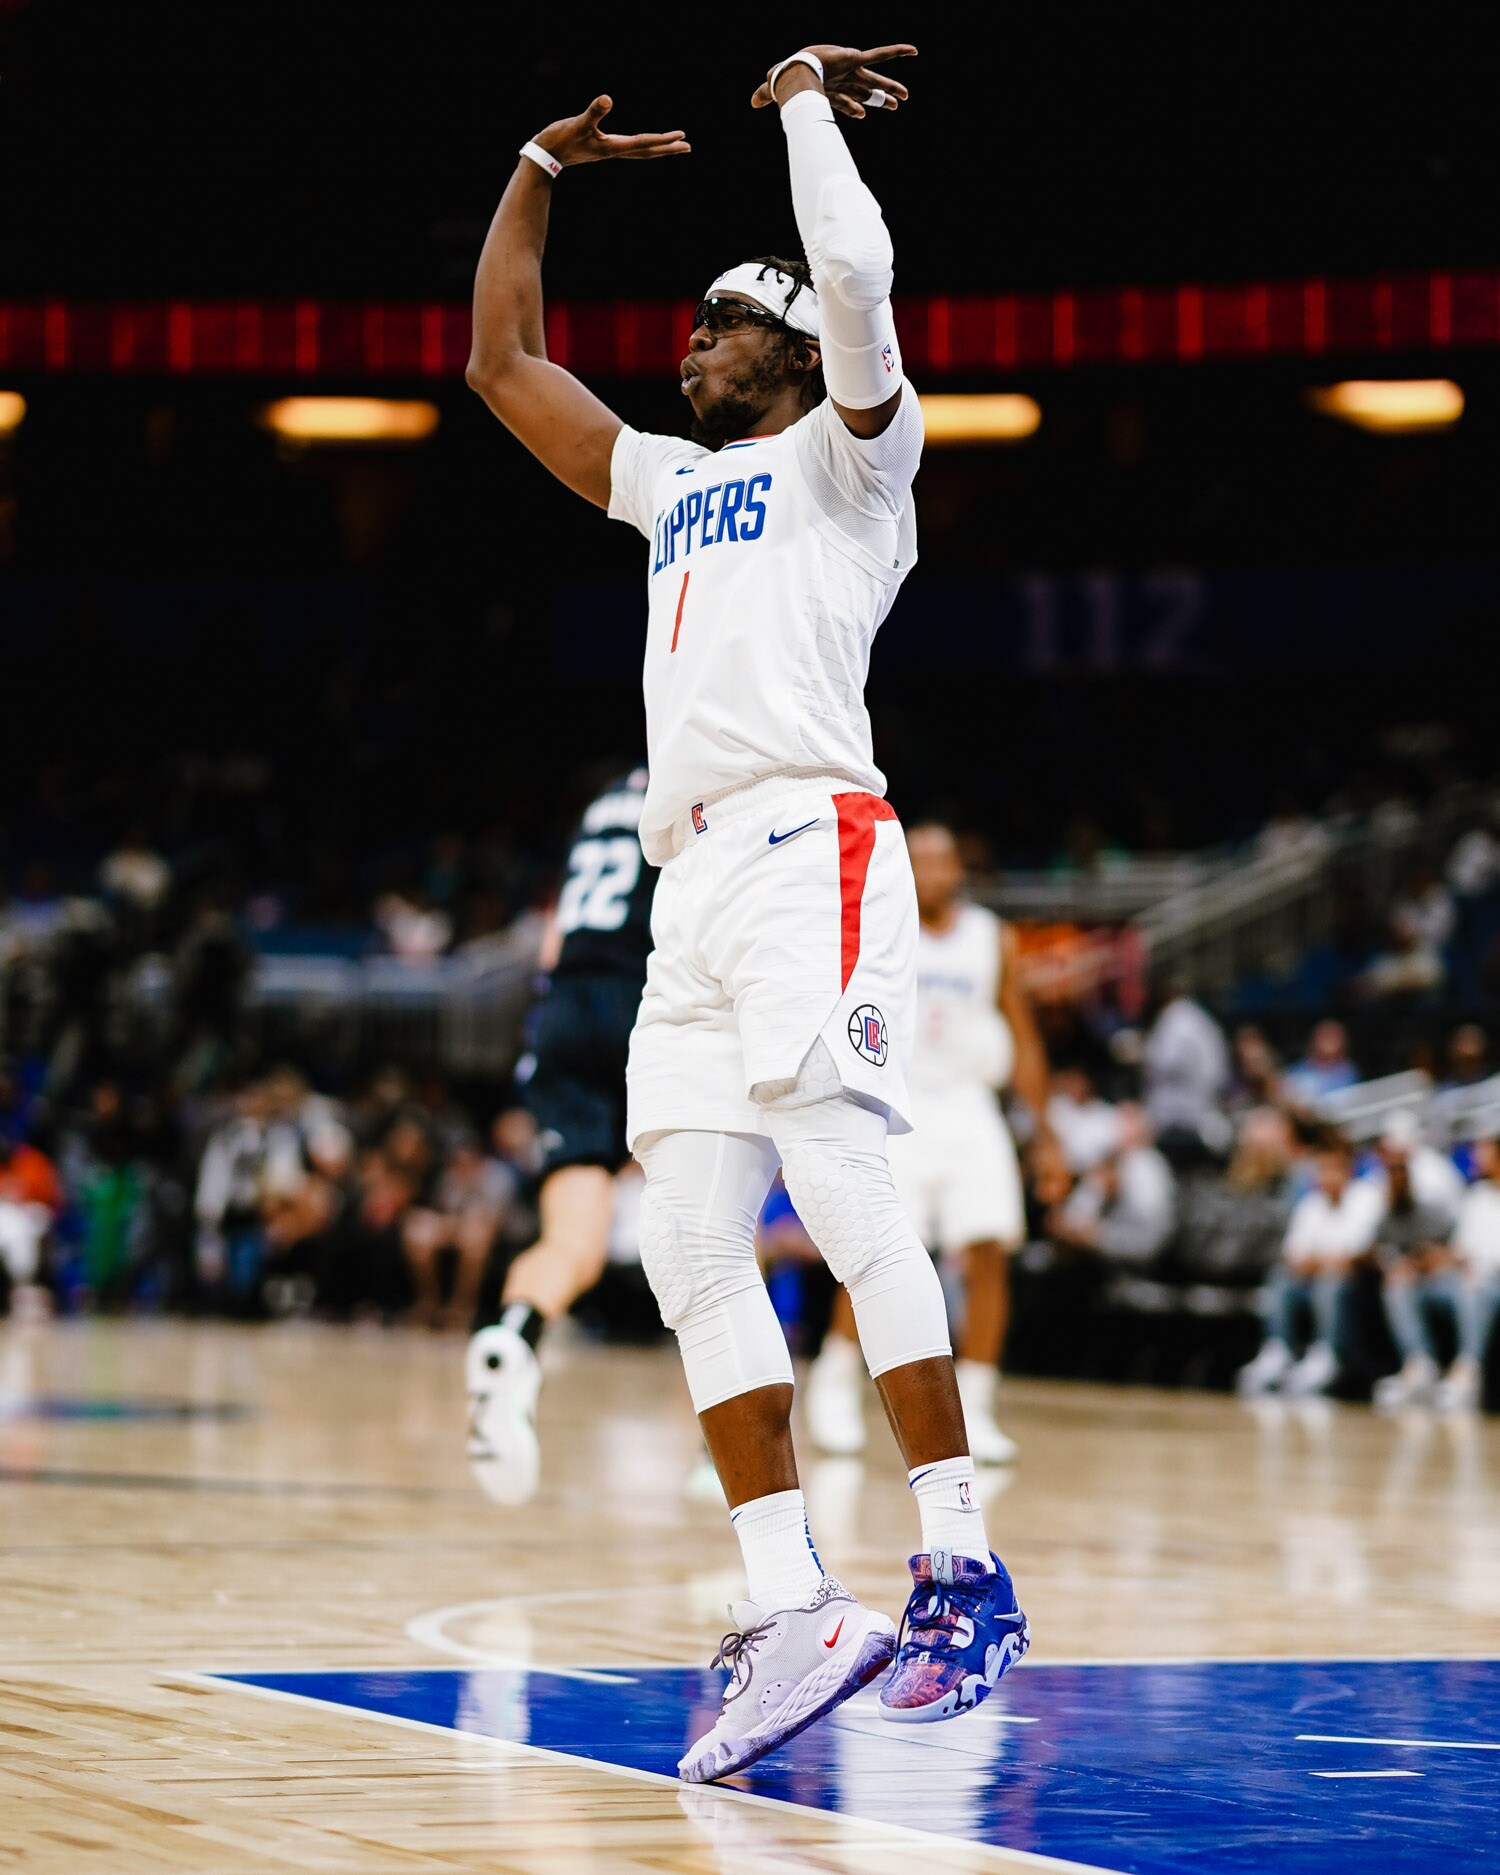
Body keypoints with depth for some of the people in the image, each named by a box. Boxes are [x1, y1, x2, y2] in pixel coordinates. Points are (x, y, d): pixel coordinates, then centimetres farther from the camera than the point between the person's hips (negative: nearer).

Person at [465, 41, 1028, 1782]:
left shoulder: (845, 453, 9)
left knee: (845, 1195, -17)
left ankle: (964, 1571, -15)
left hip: (808, 844, -7)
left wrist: (802, 95, 5)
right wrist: (541, 169, 32)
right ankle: (792, 1608, -6)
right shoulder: (669, 482, 29)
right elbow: (501, 362, 35)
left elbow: (855, 276, -9)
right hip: (692, 886, 8)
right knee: (692, 1245, -3)